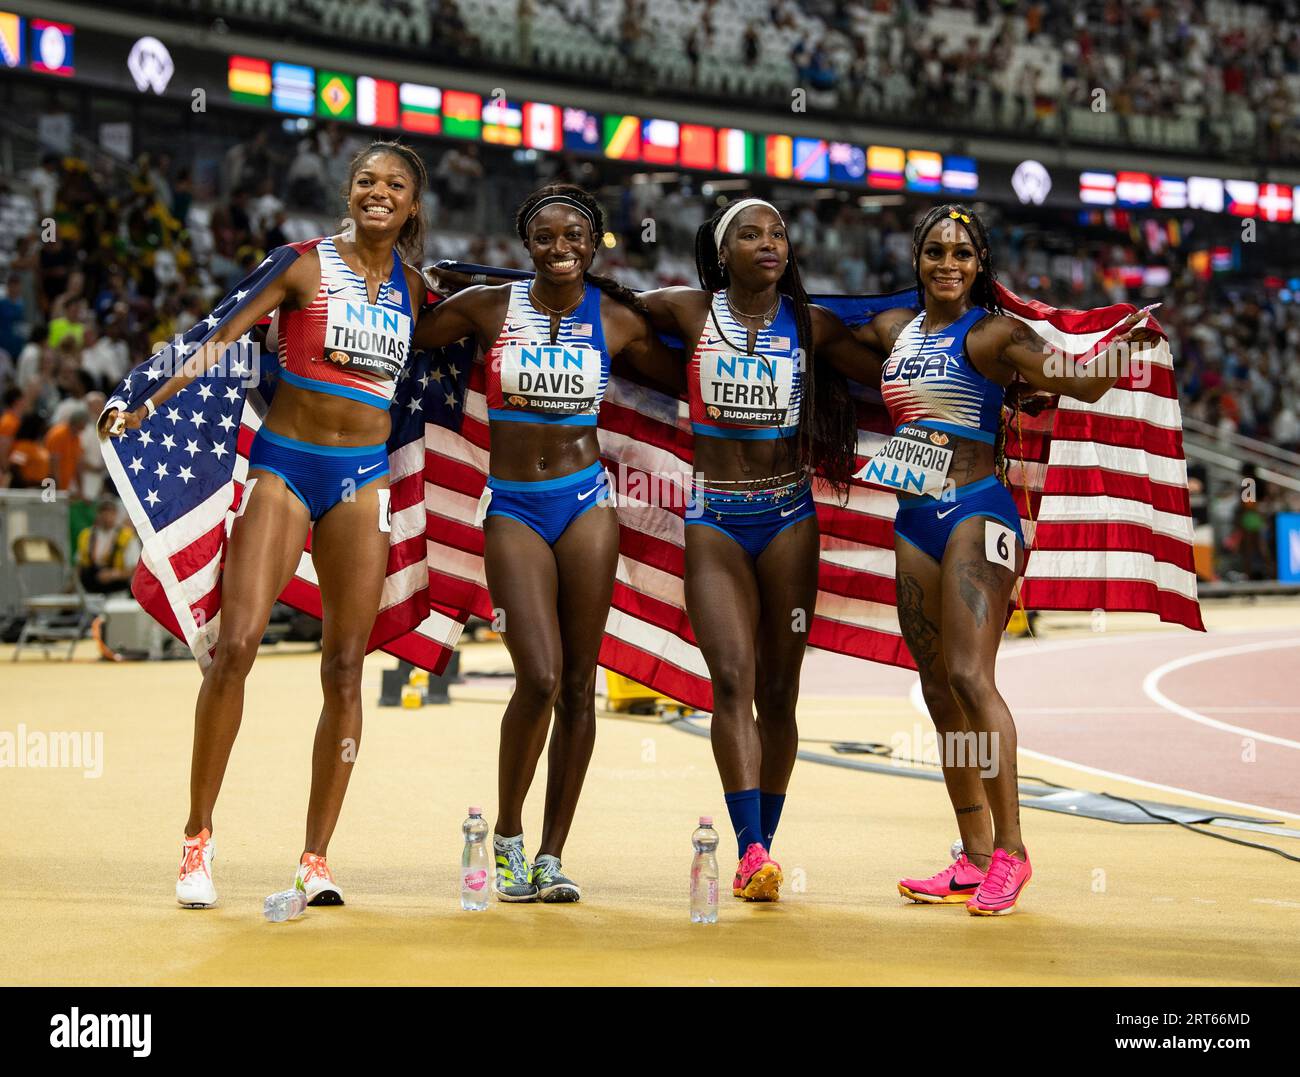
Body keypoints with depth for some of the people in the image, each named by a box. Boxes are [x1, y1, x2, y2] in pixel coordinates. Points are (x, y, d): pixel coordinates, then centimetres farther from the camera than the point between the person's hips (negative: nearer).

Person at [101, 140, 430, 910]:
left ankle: (317, 857, 7)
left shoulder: (414, 289, 11)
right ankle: (199, 835, 0)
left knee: (345, 668, 0)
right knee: (237, 643, -13)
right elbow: (226, 337, -5)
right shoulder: (307, 265, 1)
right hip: (284, 464, -3)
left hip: (364, 477, 3)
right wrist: (148, 404, -15)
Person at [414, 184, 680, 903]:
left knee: (578, 686, 0)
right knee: (540, 678, -14)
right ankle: (508, 834, 8)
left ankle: (552, 855, 10)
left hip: (585, 500, 1)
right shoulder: (488, 308, 2)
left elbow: (691, 385, 17)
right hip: (512, 507, -1)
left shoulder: (617, 320, 5)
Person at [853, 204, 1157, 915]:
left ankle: (1010, 850, -12)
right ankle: (974, 857, 13)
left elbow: (1079, 382, -11)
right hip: (914, 520, 7)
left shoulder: (992, 334, -5)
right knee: (938, 691, 7)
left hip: (976, 513, -7)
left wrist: (1119, 349, -28)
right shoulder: (892, 330, 12)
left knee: (969, 676, -18)